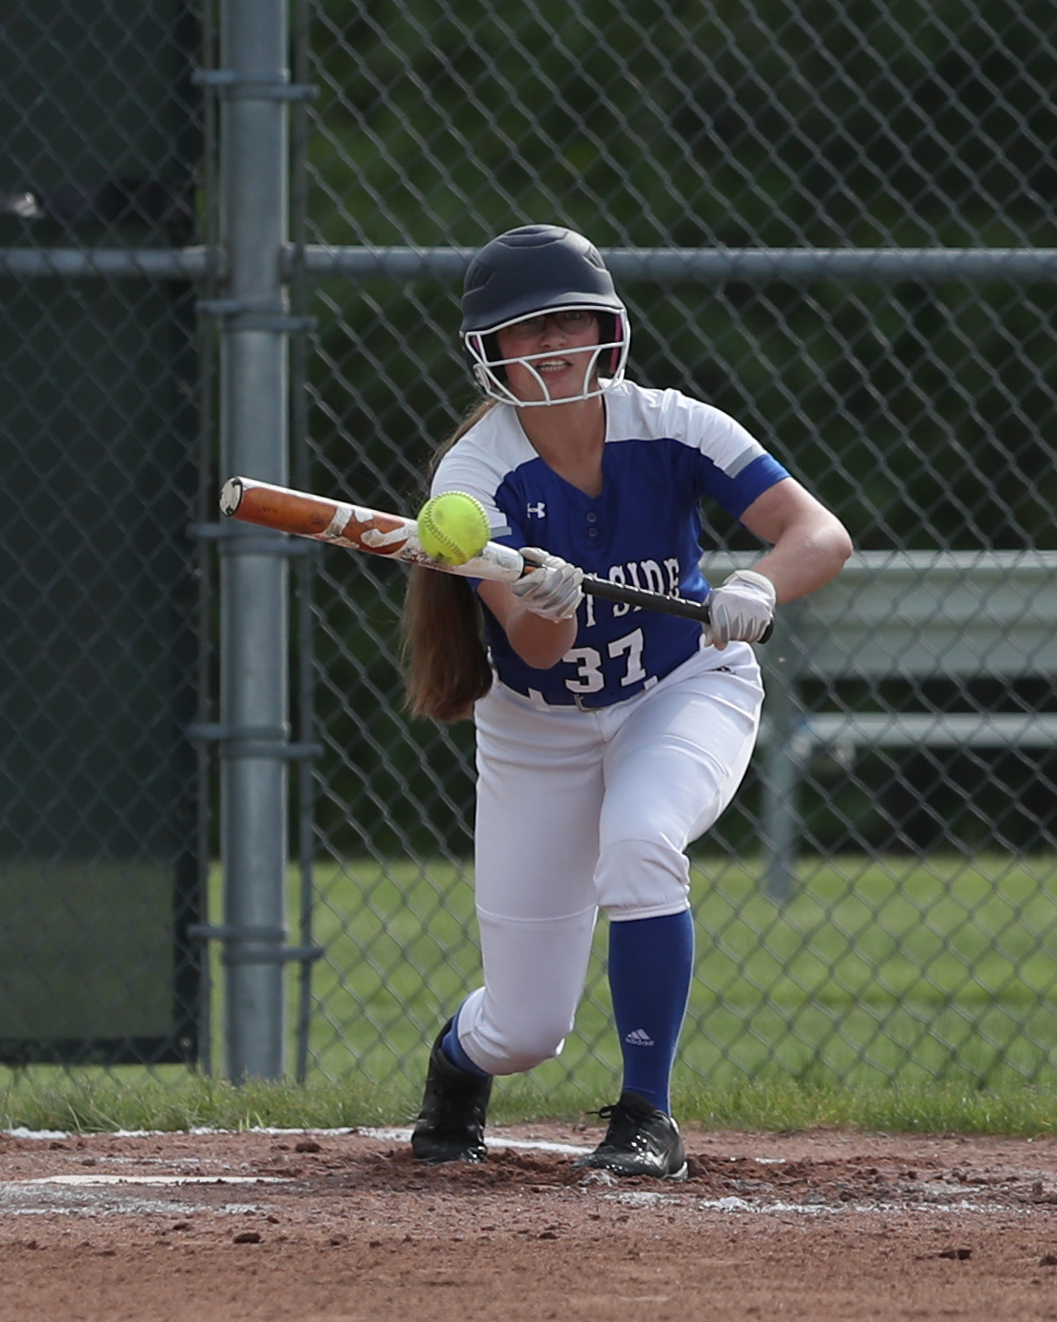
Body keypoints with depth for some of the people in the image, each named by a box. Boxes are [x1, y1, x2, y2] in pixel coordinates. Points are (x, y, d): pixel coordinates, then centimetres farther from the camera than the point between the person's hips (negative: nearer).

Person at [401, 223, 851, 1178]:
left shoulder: (669, 429, -20)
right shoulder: (474, 476, -23)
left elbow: (822, 533, -27)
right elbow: (539, 649, -33)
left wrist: (758, 588, -48)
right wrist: (547, 604, -57)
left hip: (685, 688, 0)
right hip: (540, 728, 0)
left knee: (639, 841, -36)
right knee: (525, 1031, 0)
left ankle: (648, 1118, -19)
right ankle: (458, 1060, 41)